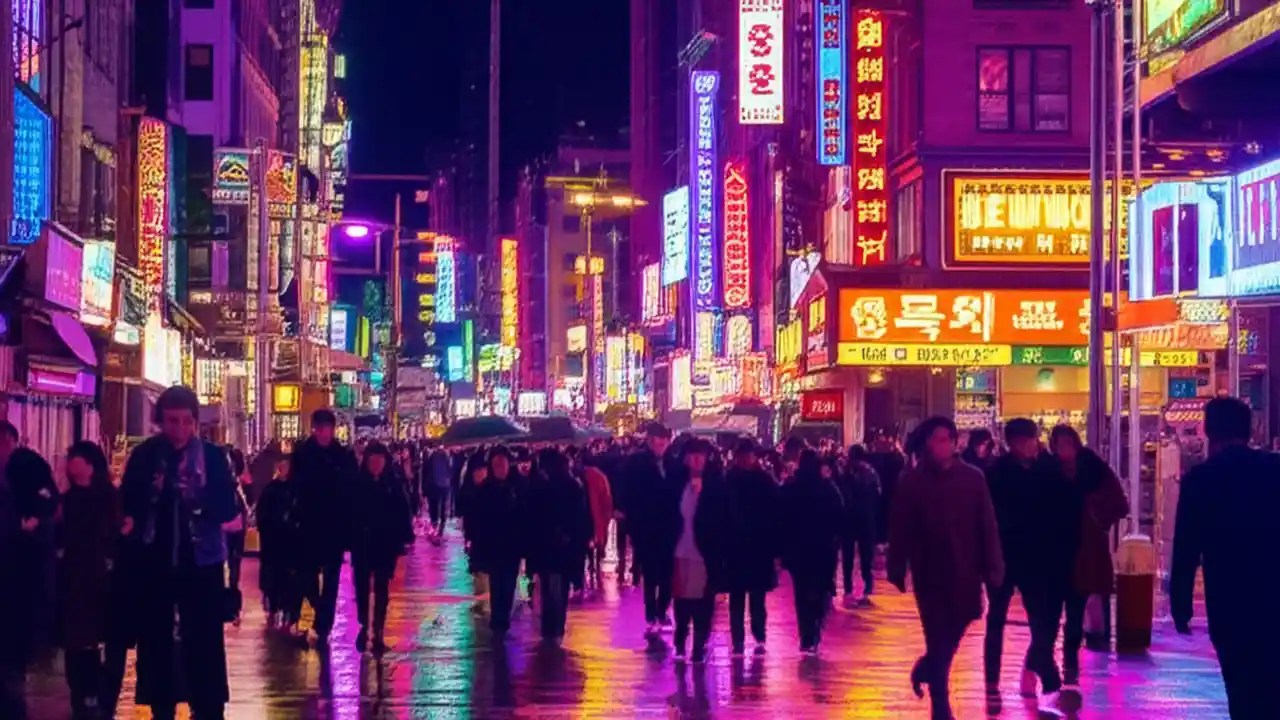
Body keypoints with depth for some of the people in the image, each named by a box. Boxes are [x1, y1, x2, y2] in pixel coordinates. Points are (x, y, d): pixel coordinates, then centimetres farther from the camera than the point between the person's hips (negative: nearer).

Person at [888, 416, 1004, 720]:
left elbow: (987, 526, -3)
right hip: (930, 574, -2)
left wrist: (993, 568, -7)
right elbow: (900, 530, -2)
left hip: (965, 573, 2)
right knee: (939, 640, 1)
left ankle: (926, 668, 42)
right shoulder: (912, 482, -4)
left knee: (951, 637, 12)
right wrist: (897, 570, -3)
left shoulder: (972, 477, -3)